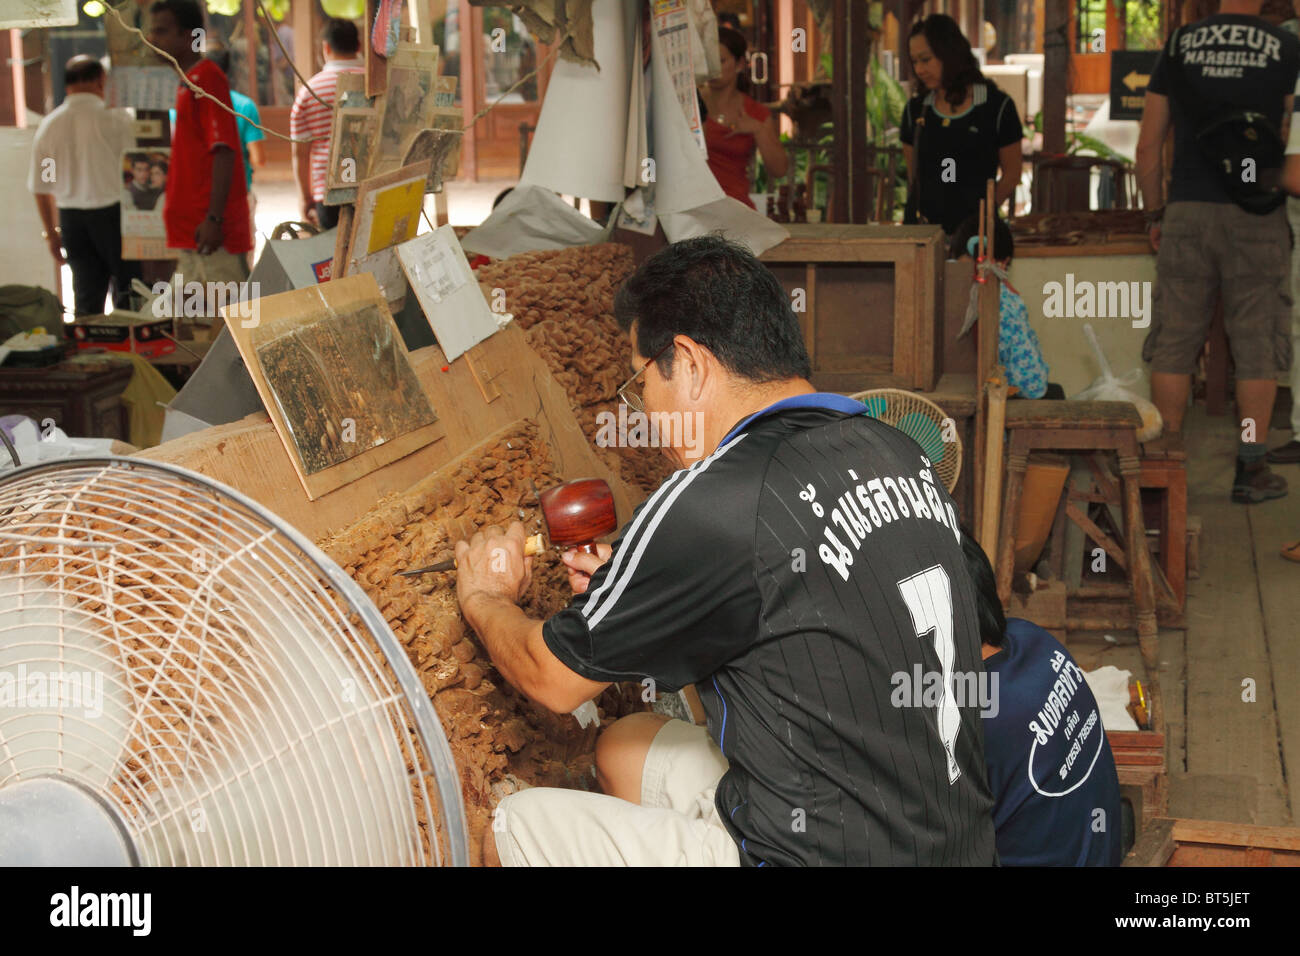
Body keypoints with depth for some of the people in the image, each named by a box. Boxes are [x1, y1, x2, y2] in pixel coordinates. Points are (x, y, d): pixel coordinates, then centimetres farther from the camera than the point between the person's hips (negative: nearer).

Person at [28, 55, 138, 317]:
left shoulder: (48, 125, 4)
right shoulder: (115, 119, -9)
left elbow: (40, 187, 8)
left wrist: (51, 232, 19)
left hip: (71, 218, 4)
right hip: (112, 213, -4)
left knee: (86, 300, 12)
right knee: (127, 295, 3)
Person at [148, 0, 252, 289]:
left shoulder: (207, 78, -10)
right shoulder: (188, 81, 20)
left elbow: (223, 150, -18)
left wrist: (214, 218, -24)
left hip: (211, 232, -10)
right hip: (190, 229, 10)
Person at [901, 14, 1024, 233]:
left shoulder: (996, 106, 0)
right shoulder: (915, 109, 11)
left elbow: (1011, 173, 5)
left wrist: (981, 214, 0)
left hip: (972, 227, -2)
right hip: (921, 227, 2)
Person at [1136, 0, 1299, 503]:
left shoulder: (1178, 46, 3)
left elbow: (1148, 146, 4)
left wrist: (1155, 214, 13)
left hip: (1188, 212, 2)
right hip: (1257, 217, -2)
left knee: (1175, 341, 7)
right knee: (1256, 345, 5)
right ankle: (1251, 469, 8)